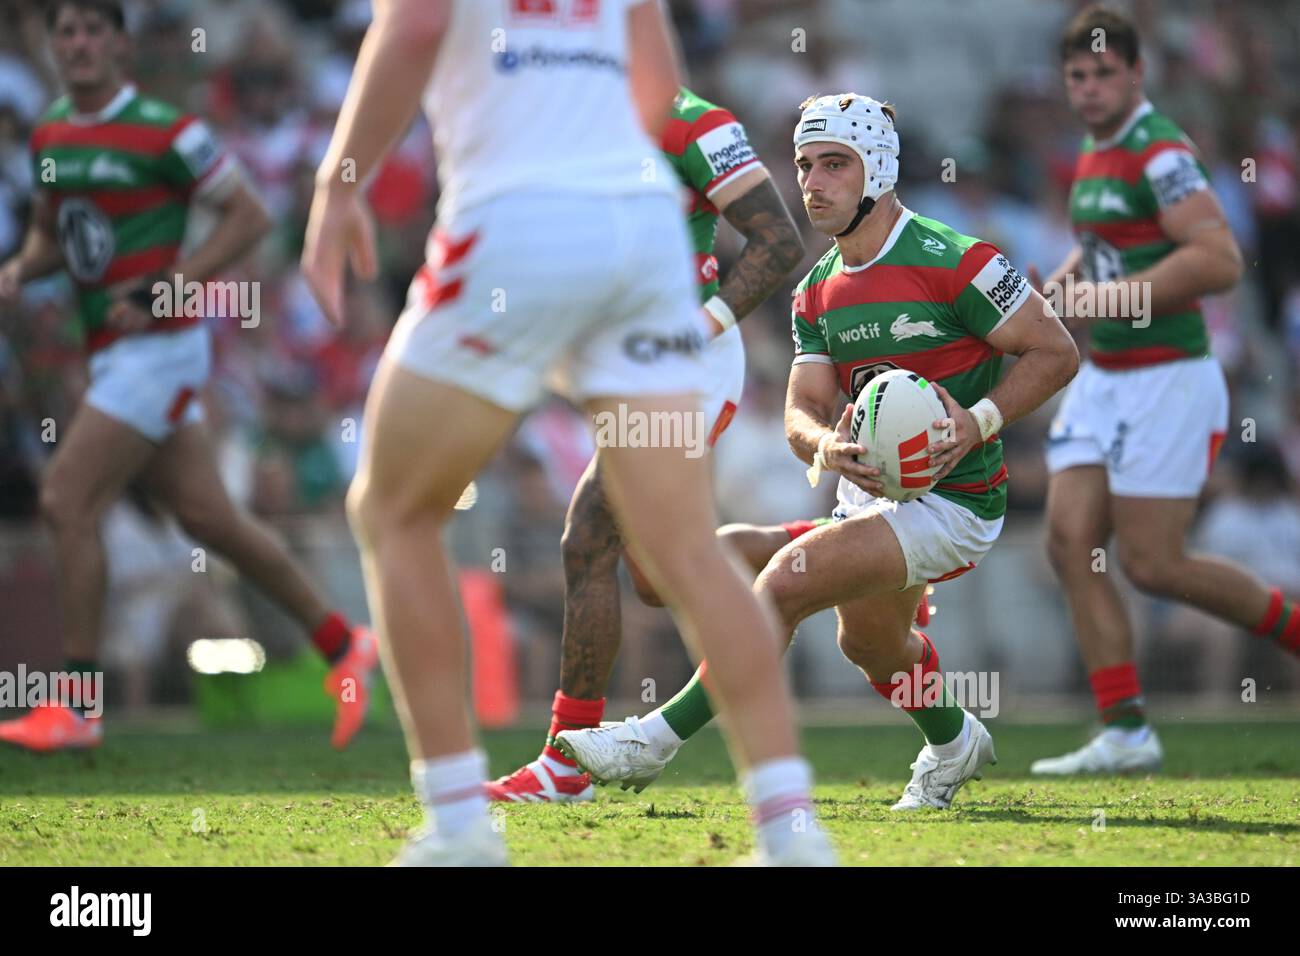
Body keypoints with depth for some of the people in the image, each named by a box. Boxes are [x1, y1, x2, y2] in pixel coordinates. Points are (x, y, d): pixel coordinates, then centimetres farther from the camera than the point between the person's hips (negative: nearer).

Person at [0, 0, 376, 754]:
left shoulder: (164, 132, -12)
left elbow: (251, 215, -8)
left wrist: (170, 287, -17)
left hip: (160, 348, -8)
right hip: (113, 353, 8)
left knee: (68, 501, -12)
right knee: (208, 518, 10)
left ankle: (77, 707, -6)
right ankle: (342, 645, 23)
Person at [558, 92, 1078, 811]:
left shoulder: (950, 262, -18)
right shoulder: (819, 292, 6)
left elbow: (1056, 352, -13)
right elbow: (802, 412, 2)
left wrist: (978, 423, -24)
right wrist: (826, 444, -22)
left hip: (950, 502, -9)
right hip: (871, 488, 9)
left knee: (786, 581, -21)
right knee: (870, 642, 27)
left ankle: (657, 741, -14)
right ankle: (953, 747, 57)